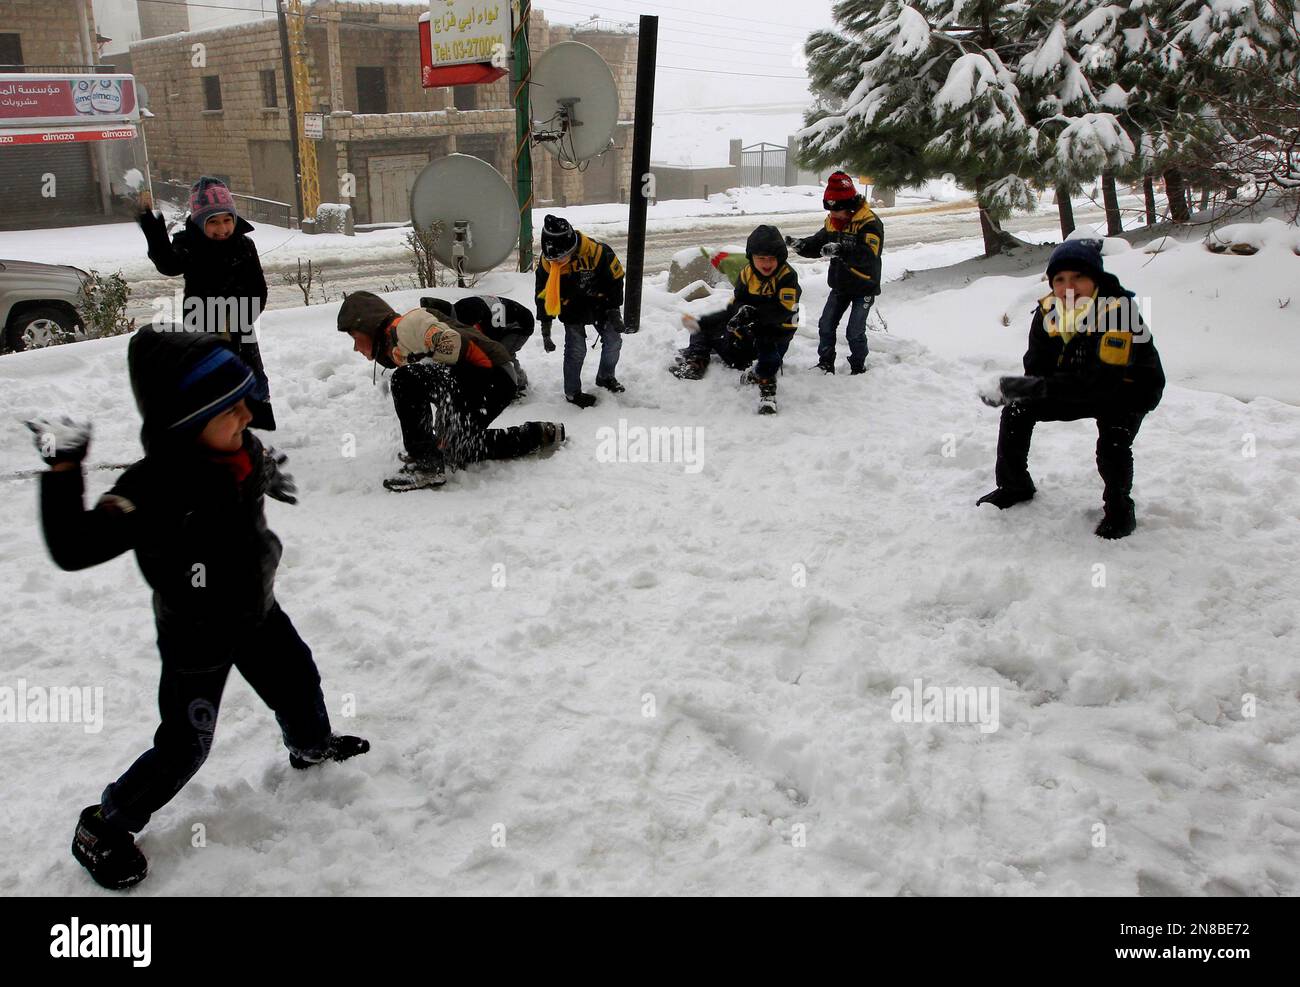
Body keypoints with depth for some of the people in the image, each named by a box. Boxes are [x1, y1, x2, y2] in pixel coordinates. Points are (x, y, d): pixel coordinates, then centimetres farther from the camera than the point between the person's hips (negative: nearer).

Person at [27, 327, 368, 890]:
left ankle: (314, 747, 59)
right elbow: (72, 549, -38)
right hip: (197, 638, -7)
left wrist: (269, 475, 29)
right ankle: (102, 831, 28)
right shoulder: (153, 488, -35)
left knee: (298, 681, 27)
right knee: (184, 747, 5)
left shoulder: (241, 451, -14)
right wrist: (62, 472, -46)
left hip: (257, 612, 7)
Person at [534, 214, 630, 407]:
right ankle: (572, 392, 11)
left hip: (599, 303, 1)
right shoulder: (547, 262, -21)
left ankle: (605, 377, 32)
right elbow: (543, 296, -9)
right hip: (572, 309, -1)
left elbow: (615, 278, -12)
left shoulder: (596, 251, -28)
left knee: (613, 340, 6)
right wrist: (545, 329, -8)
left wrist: (614, 310, -8)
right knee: (576, 350, -6)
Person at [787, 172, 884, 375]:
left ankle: (859, 368, 14)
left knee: (855, 333, -5)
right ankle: (825, 364, 22)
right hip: (840, 285, 7)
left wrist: (840, 251, -49)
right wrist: (801, 245, -17)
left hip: (864, 287, -7)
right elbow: (817, 244, 6)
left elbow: (869, 255, -35)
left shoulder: (869, 222, -22)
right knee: (826, 325, 8)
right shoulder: (832, 221, 2)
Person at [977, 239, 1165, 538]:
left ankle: (1119, 508, -3)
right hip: (1079, 389, 6)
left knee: (1113, 440, -31)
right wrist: (1011, 390, -39)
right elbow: (1037, 373, -14)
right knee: (1017, 409, -6)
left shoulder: (1118, 310, -34)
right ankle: (1014, 486, 14)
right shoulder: (1048, 311, -15)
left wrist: (1031, 387, -50)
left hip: (1128, 390, -6)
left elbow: (1102, 381, -42)